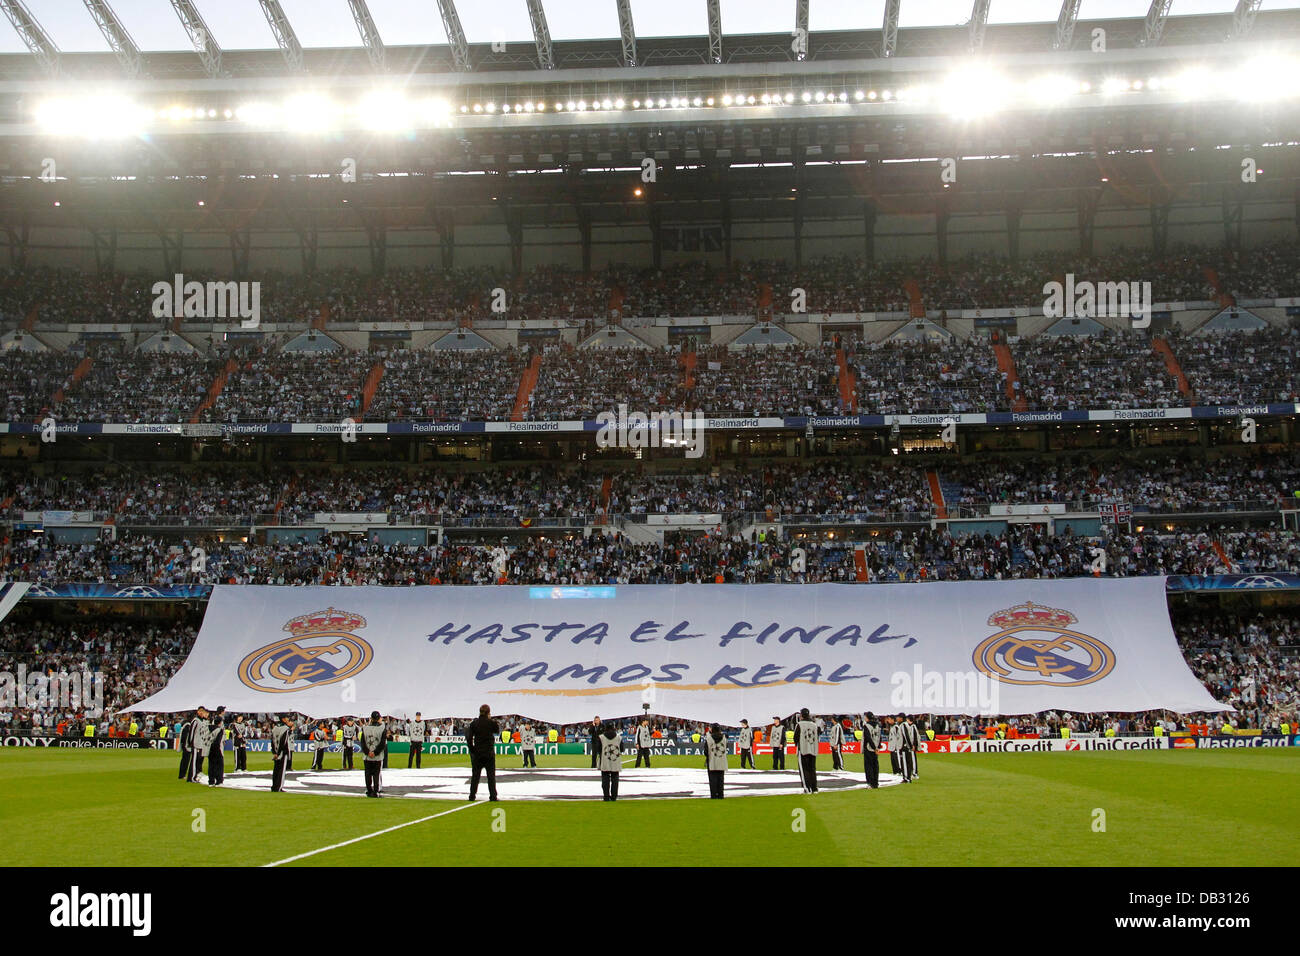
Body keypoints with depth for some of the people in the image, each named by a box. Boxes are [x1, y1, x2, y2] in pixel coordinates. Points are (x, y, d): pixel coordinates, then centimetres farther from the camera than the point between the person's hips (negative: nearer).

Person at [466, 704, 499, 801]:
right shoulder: (491, 723, -8)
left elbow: (469, 737, -5)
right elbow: (498, 732, 11)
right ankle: (493, 795, 5)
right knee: (491, 775, 7)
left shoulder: (474, 723, -3)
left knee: (475, 775, 9)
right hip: (489, 753, -1)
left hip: (477, 753, 1)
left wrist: (471, 749, 5)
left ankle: (472, 795, 8)